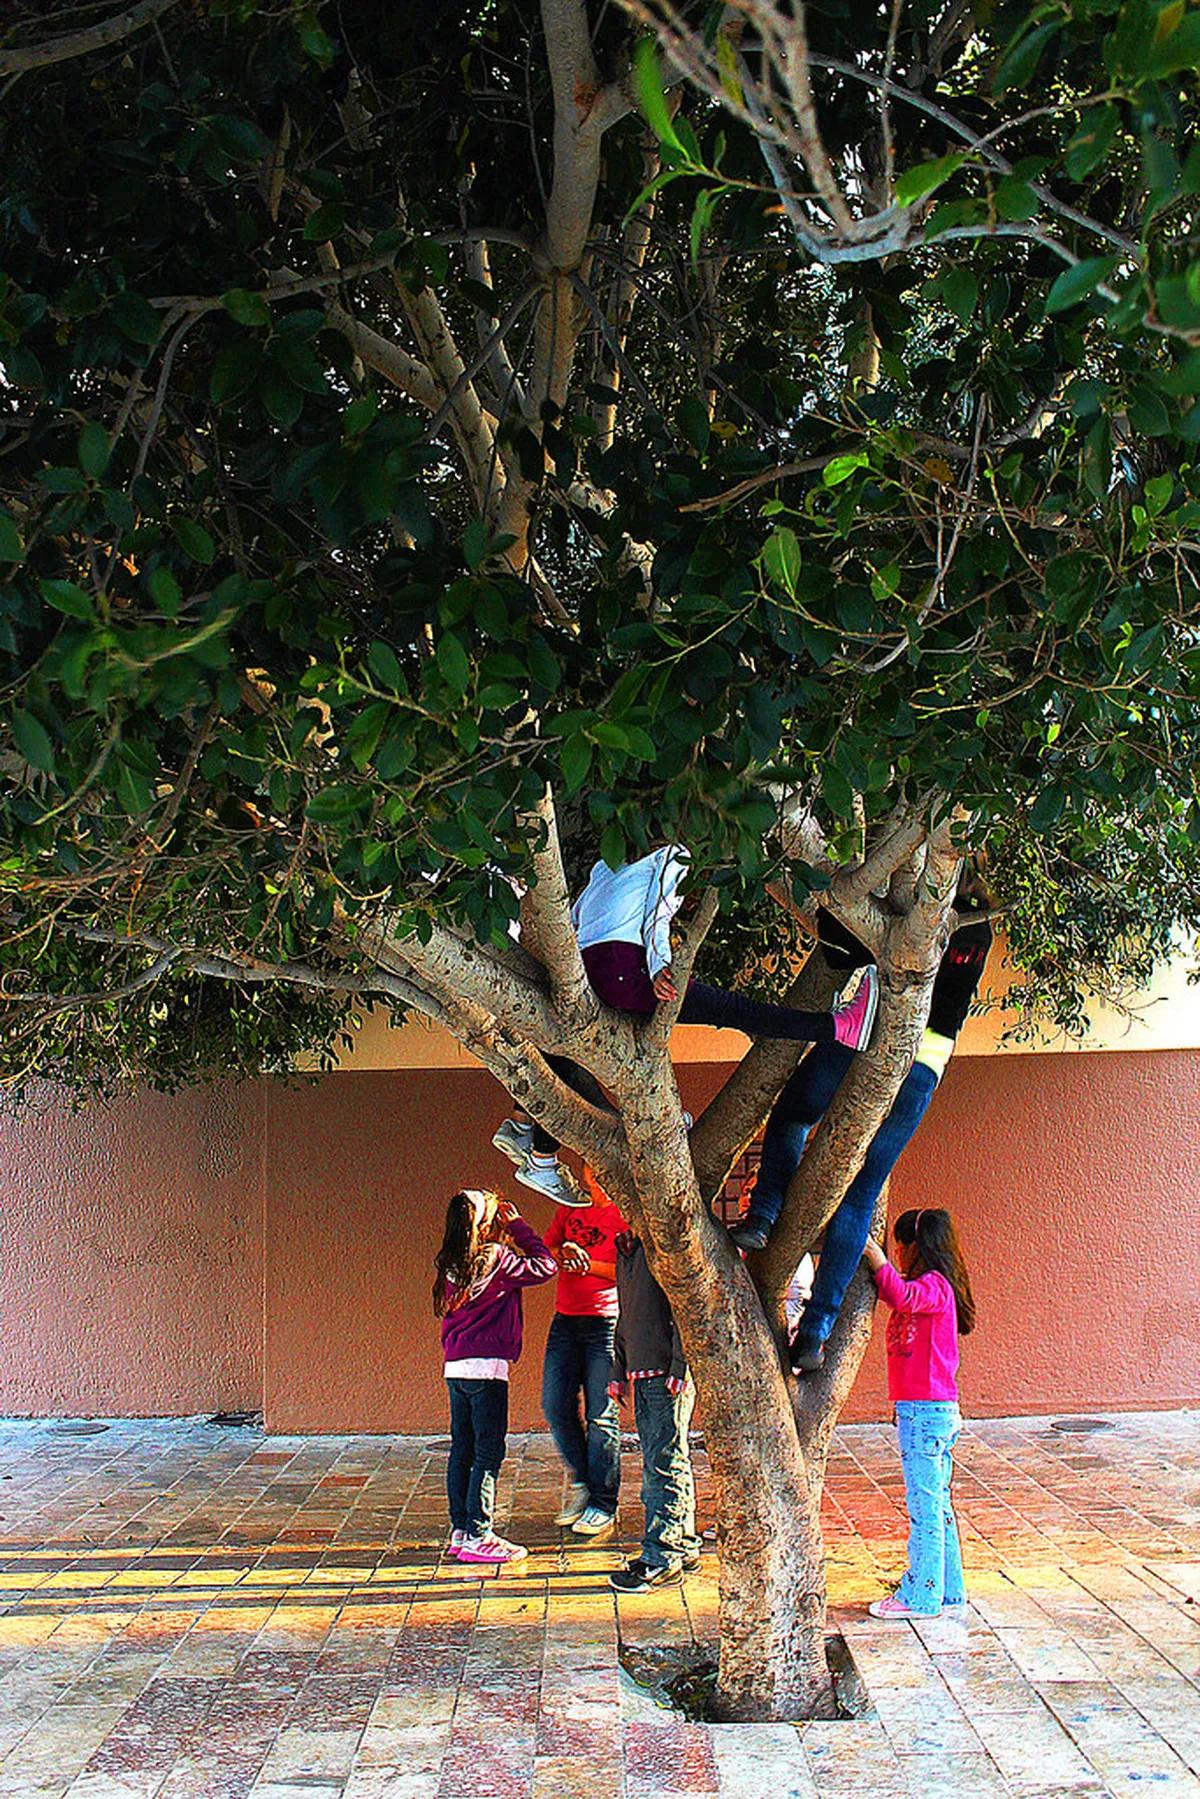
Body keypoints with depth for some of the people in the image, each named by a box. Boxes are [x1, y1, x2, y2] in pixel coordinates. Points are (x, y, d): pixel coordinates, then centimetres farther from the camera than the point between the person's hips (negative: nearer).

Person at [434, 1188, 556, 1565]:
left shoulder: (451, 1264, 7)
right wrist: (518, 1226, 1)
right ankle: (477, 1537, 0)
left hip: (455, 1365, 8)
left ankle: (460, 1531, 19)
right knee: (488, 1452, -1)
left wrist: (506, 1234, 18)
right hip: (485, 1367, -8)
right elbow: (544, 1266, -6)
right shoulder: (495, 1258, -13)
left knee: (462, 1449, 13)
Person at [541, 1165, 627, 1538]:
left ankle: (602, 1504, 8)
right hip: (565, 1319, 5)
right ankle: (580, 1479, 26)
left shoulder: (625, 1213, -3)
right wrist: (565, 1254, -5)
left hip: (606, 1322, -5)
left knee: (601, 1414, -3)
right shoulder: (570, 1208, 14)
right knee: (555, 1407, 4)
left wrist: (588, 1265, -14)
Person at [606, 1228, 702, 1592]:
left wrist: (680, 1367, -19)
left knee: (666, 1464, -5)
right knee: (655, 1463, 14)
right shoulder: (625, 1247, 16)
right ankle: (682, 1548, 24)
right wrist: (618, 1370, 21)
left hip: (669, 1373, -9)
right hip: (640, 1371, 9)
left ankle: (662, 1559, 0)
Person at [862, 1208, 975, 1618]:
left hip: (927, 1410, -10)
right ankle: (947, 1588, 24)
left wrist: (871, 1250, -34)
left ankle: (920, 1596, 3)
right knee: (935, 1503, 16)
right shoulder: (924, 1287, 17)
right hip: (923, 1410, 10)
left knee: (924, 1504, -3)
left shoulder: (934, 1285, -15)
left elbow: (901, 1295, -33)